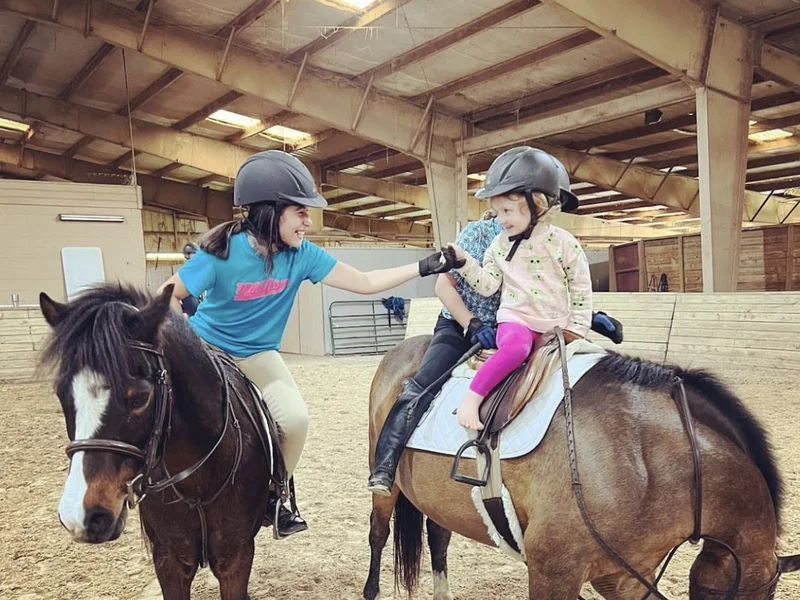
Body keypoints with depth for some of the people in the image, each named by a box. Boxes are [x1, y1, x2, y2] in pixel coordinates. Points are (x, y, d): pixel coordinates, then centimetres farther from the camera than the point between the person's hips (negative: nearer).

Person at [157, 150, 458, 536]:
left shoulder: (302, 256, -15)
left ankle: (273, 493, 7)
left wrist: (425, 267, -18)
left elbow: (365, 283, -12)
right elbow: (169, 297, -14)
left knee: (294, 419, -19)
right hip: (206, 348, -2)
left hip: (257, 355, 3)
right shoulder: (222, 252, -25)